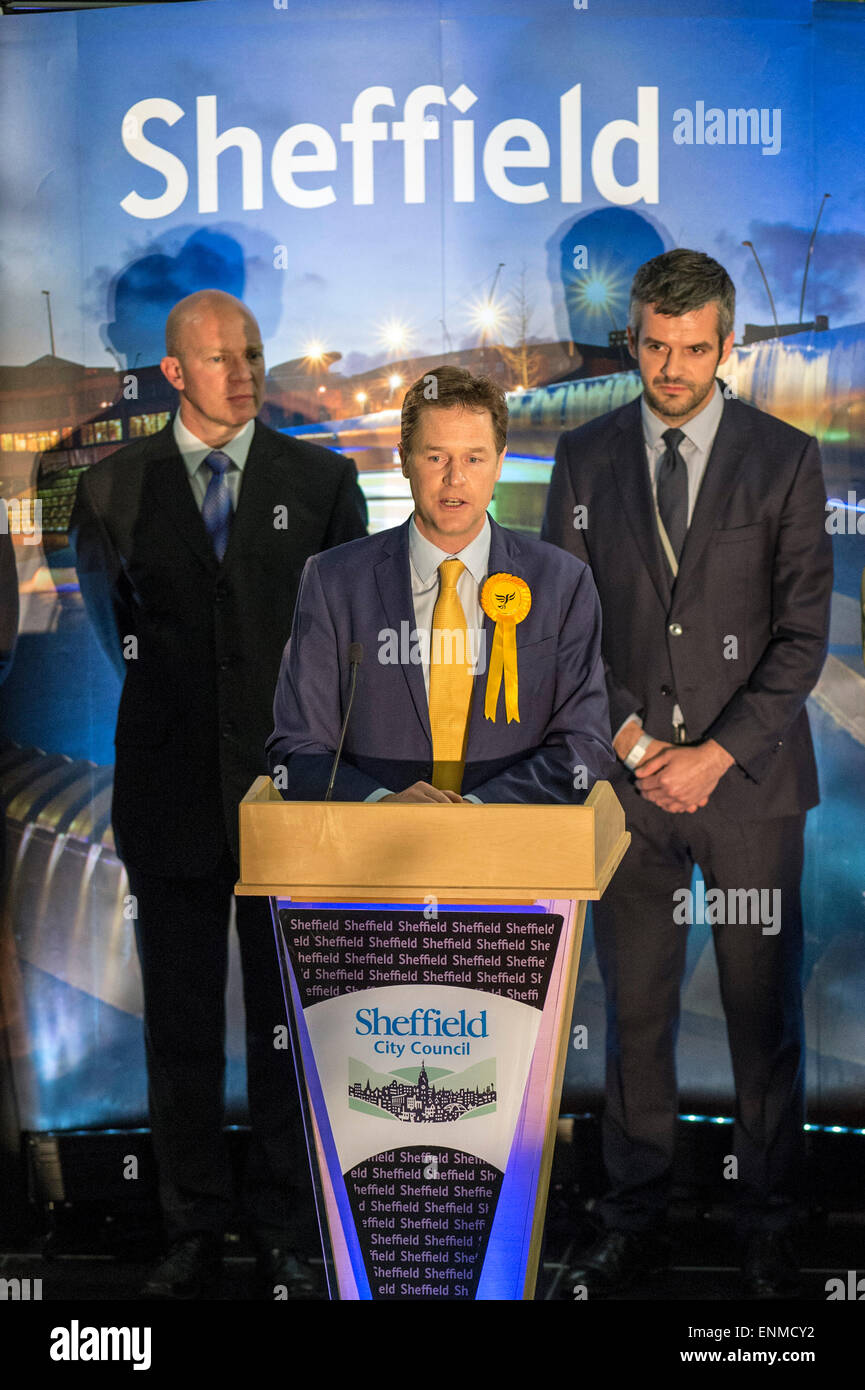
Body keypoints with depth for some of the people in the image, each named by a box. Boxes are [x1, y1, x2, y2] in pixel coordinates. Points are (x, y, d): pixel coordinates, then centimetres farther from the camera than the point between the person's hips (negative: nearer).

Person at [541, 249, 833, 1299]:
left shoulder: (784, 459, 1)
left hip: (750, 780, -1)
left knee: (764, 1015, 6)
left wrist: (715, 755, -11)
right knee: (634, 1013, 9)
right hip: (626, 779, 2)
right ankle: (634, 1224, 24)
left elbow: (803, 633, -3)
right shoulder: (586, 456, 6)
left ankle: (769, 1233, 23)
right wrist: (631, 742, -7)